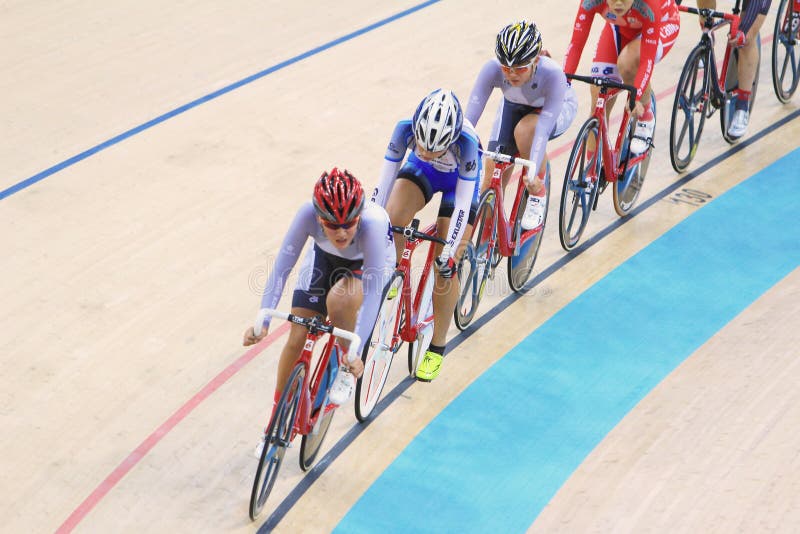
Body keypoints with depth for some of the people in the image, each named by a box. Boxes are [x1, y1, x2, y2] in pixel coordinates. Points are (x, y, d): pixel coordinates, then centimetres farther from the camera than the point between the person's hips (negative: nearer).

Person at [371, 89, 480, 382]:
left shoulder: (466, 142, -41)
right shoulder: (405, 129, -35)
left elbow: (462, 204, -32)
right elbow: (385, 181, -26)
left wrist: (449, 253, -31)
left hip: (460, 181, -3)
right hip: (420, 172, 3)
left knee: (444, 268, -7)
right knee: (390, 221, -26)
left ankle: (436, 348, 10)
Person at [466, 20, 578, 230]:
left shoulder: (551, 73, -41)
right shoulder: (493, 69, -35)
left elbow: (543, 126, -45)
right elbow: (470, 115, -38)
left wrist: (533, 170, -55)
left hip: (558, 107, -3)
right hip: (514, 106, 3)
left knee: (524, 130, -36)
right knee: (493, 168, -14)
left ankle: (537, 197, -14)